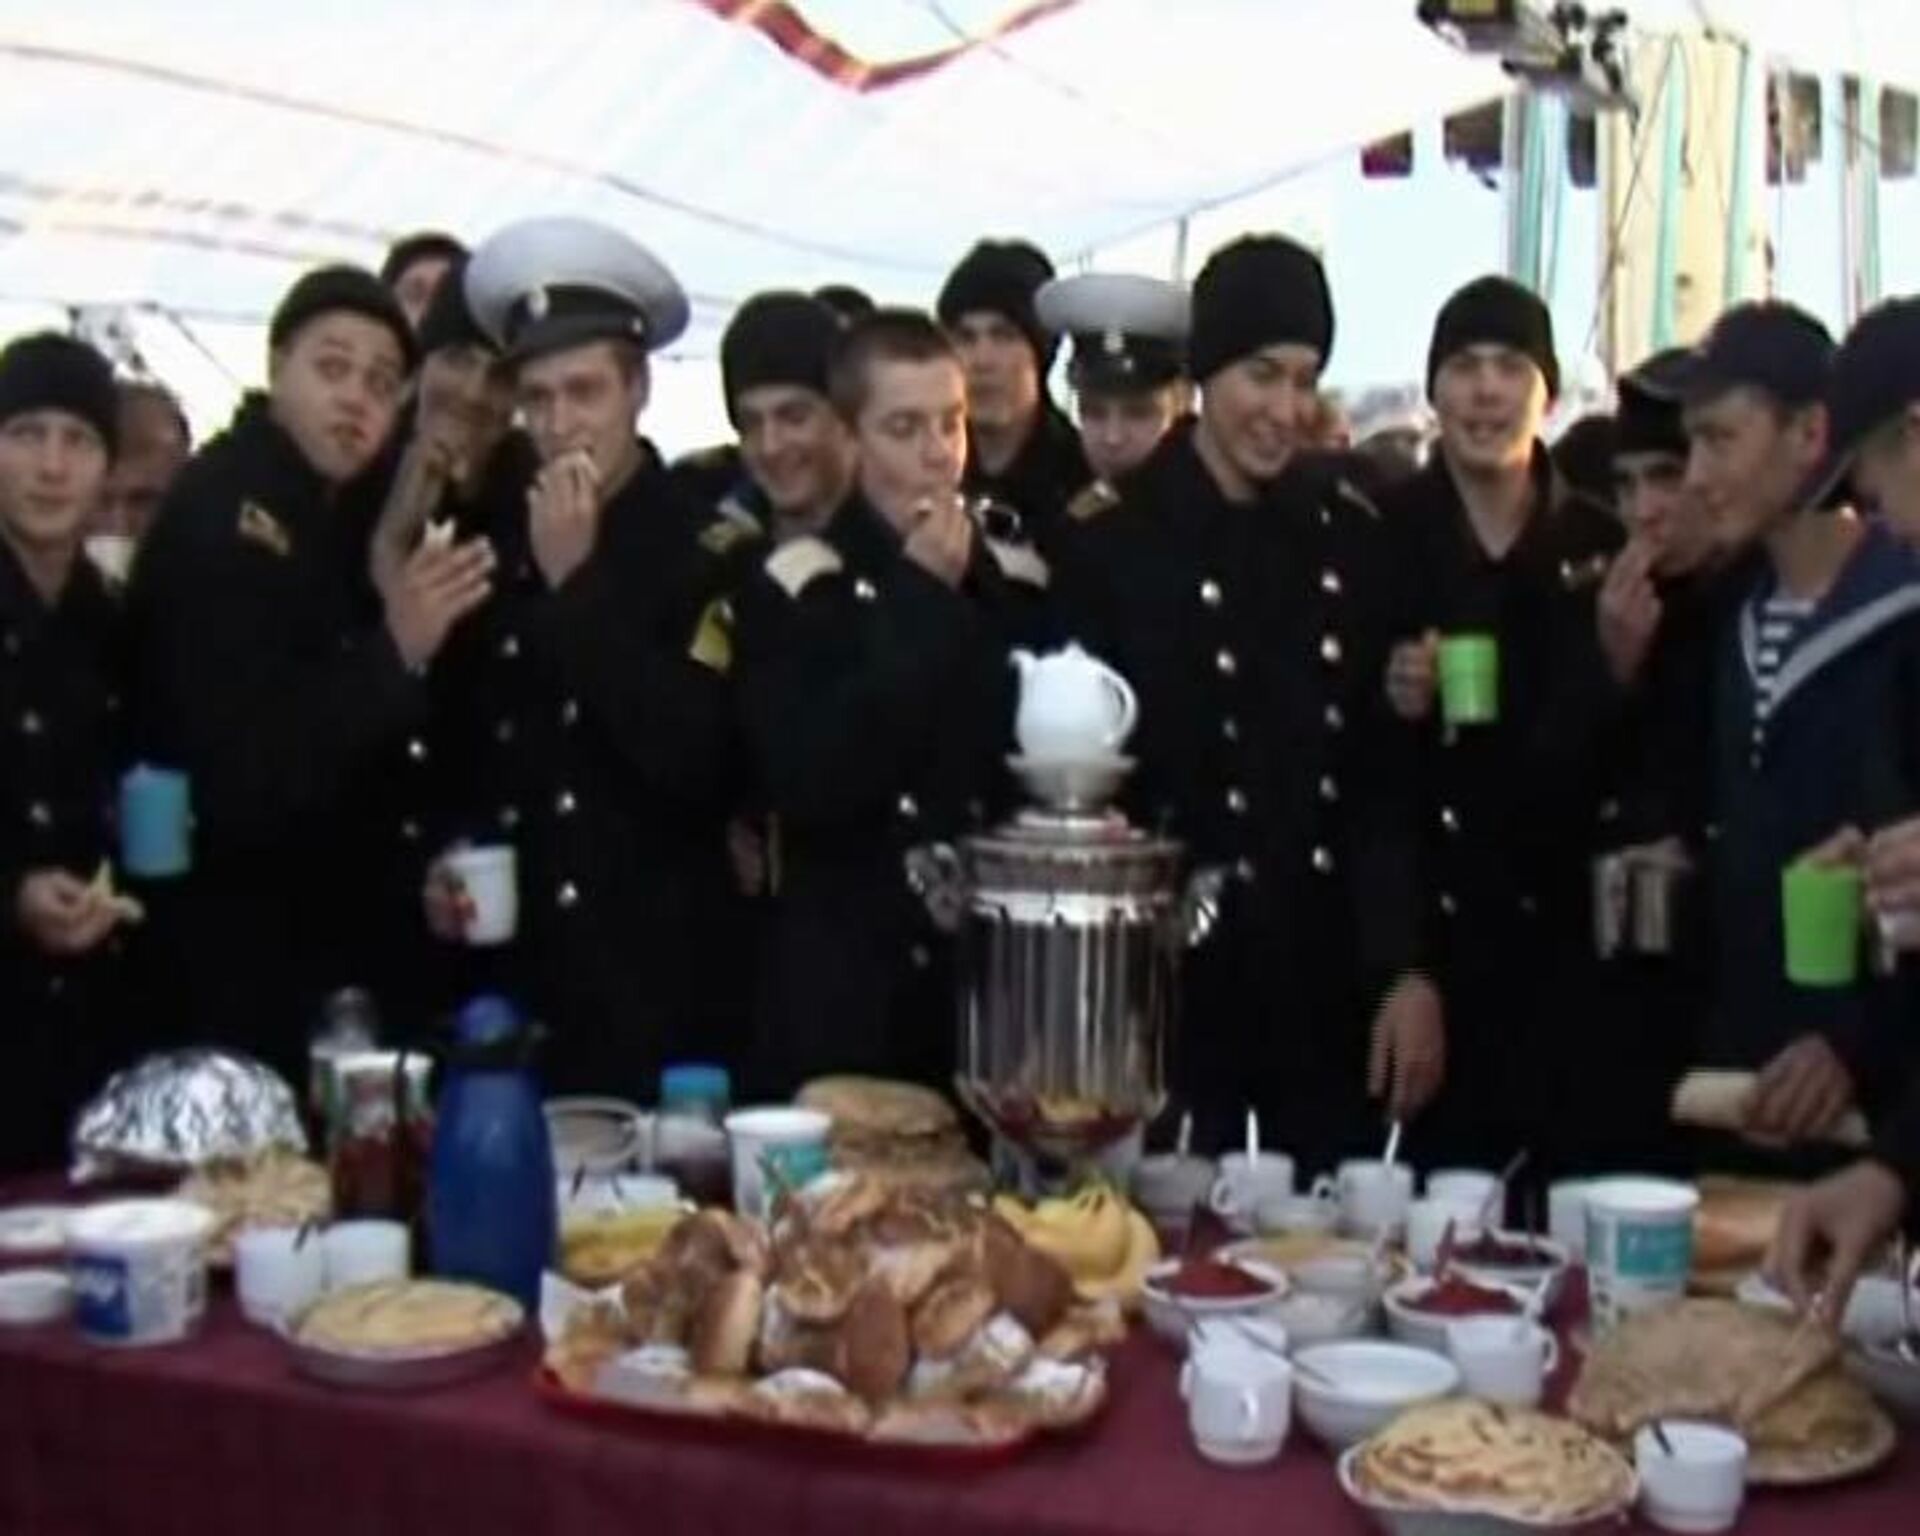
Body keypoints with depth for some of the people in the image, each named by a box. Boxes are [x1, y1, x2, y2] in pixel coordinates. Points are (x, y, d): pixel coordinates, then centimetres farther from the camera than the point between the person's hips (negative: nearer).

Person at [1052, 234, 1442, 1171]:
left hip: (1333, 981, 3)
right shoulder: (1109, 538, -5)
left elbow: (1389, 769, 7)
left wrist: (1407, 968, 1)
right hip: (1172, 980, -3)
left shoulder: (1351, 534, 7)